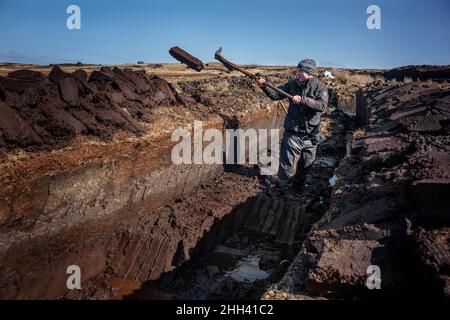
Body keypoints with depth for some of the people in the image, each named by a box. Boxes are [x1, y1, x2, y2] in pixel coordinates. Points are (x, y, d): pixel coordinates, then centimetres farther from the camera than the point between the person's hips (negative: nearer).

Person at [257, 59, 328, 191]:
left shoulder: (320, 87, -7)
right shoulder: (292, 84, 1)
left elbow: (322, 105, -22)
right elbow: (276, 95, 5)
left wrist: (302, 100, -29)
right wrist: (264, 86, -10)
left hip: (311, 135, 0)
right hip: (292, 133, 0)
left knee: (306, 165, 16)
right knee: (288, 166, 1)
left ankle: (299, 186, 37)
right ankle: (284, 189, 19)